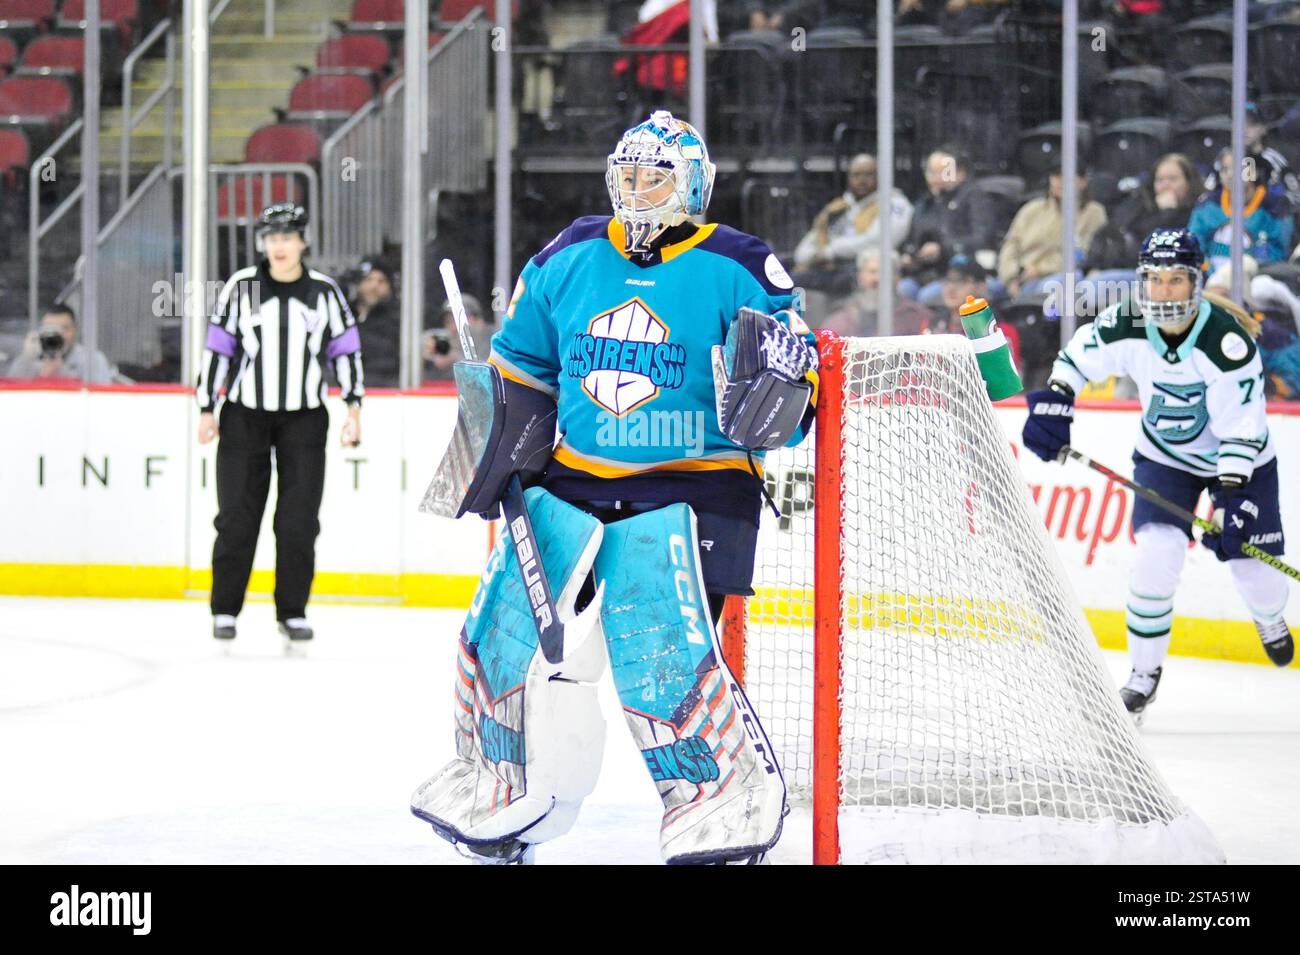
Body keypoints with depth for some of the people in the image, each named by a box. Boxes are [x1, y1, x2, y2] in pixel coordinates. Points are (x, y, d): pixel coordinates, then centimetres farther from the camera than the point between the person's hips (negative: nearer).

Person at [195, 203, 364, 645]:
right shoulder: (241, 286, -1)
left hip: (304, 418, 1)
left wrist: (353, 407, -1)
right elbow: (217, 348, 2)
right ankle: (225, 611, 9)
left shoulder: (325, 291, 2)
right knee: (237, 516, 0)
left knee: (299, 520, -1)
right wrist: (207, 409, 1)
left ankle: (293, 612, 9)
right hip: (244, 415, -1)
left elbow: (345, 348, 6)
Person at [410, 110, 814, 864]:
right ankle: (498, 789, 25)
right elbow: (521, 366, 19)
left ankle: (729, 795, 2)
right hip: (573, 480, 5)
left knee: (662, 656, -19)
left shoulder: (740, 272, -8)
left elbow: (788, 414, -6)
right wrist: (506, 450, 9)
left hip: (689, 486, -5)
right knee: (506, 631, 3)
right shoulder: (568, 260, 6)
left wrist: (779, 391, -28)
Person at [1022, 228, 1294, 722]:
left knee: (1255, 570, 0)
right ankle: (1145, 673, -2)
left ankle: (1270, 621, 40)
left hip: (1239, 460, -2)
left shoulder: (1228, 344, -31)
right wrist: (1053, 400, -13)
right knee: (1157, 554, -19)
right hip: (1164, 457, 2)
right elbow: (1078, 355, 1)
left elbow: (1242, 431, -28)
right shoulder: (1125, 327, -21)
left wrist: (1232, 502, -34)